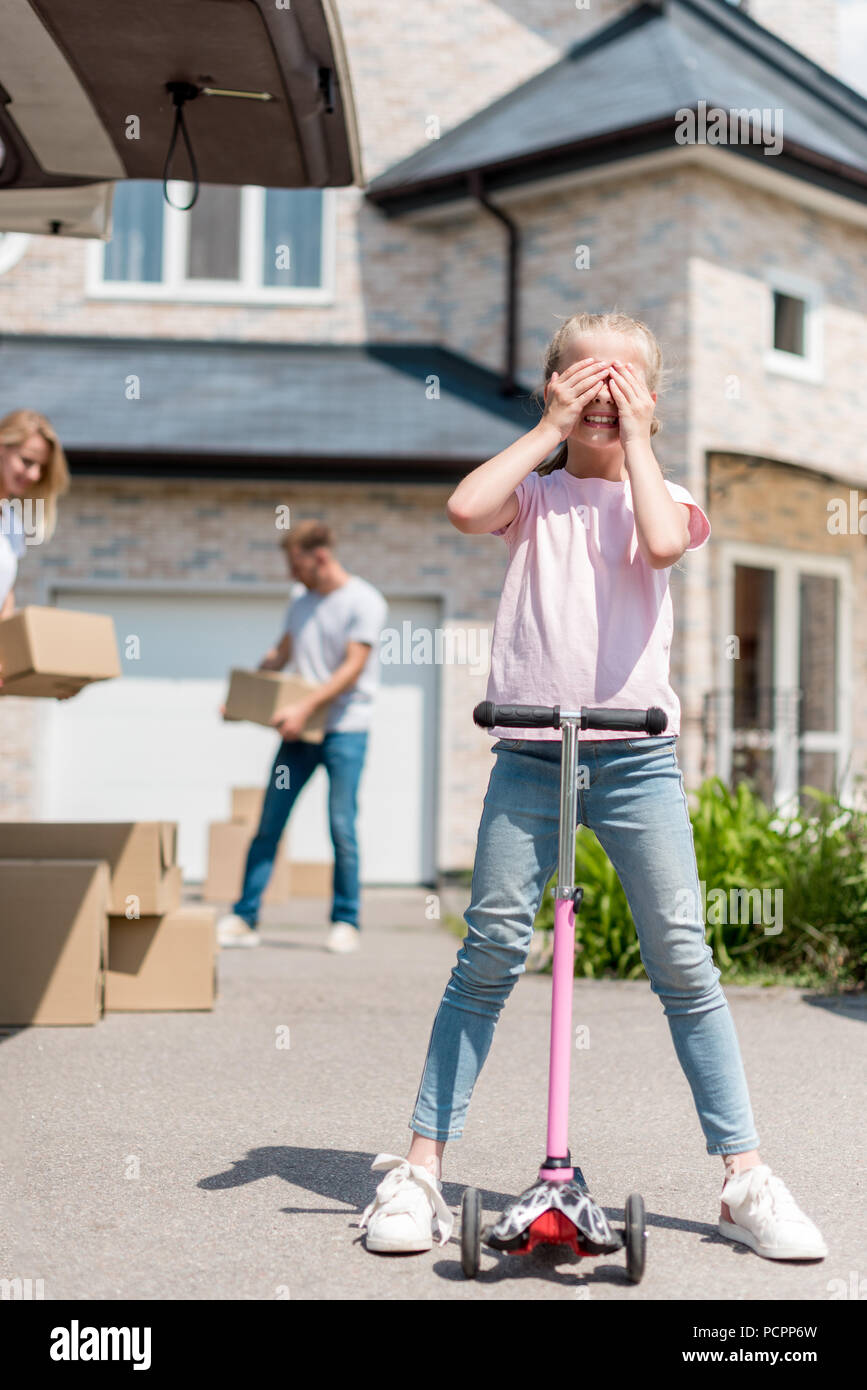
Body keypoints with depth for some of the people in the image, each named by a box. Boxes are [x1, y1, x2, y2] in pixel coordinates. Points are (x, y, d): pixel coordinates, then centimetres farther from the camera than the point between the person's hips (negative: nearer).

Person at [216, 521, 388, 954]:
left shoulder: (364, 601, -6)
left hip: (345, 728, -6)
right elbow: (280, 655, 23)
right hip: (299, 728, 6)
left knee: (341, 827, -5)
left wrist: (305, 707, -21)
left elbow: (352, 668, -13)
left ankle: (345, 922, 6)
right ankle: (244, 918, 5)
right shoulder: (300, 605, 15)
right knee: (268, 823, 2)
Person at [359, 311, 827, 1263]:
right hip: (529, 754, 0)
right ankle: (420, 1167, 8)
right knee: (488, 959, 0)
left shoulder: (660, 493, 11)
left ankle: (745, 1178, 9)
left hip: (634, 755, 0)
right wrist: (551, 428, -4)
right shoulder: (532, 490, 10)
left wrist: (633, 436, -4)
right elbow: (464, 508, -13)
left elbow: (662, 541, -14)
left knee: (684, 963, 0)